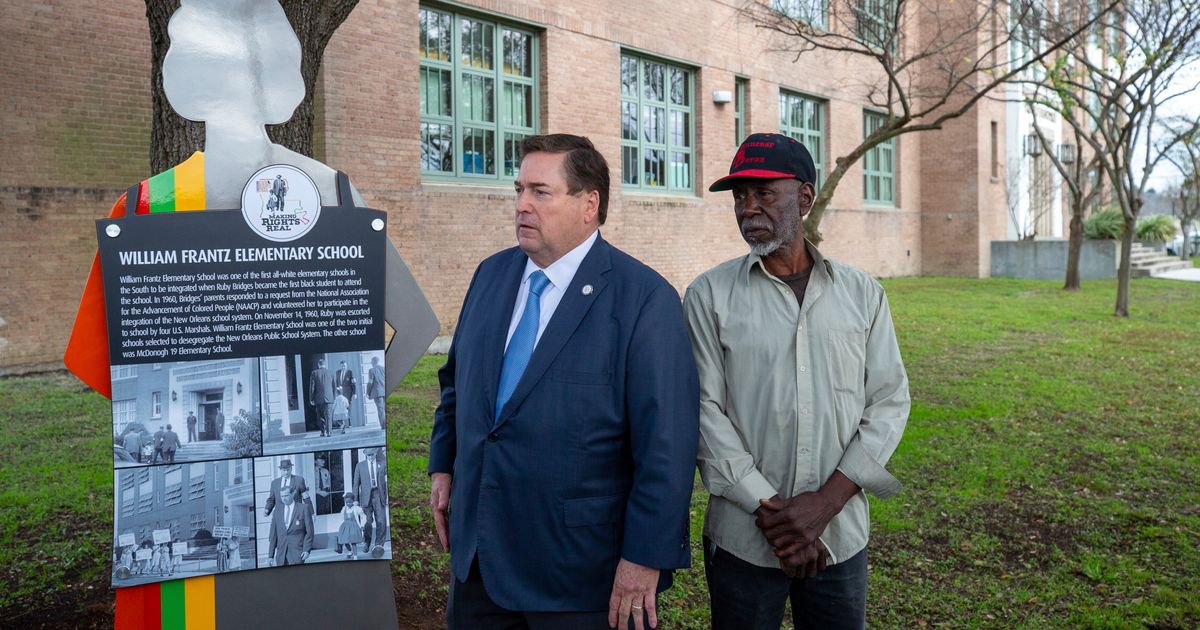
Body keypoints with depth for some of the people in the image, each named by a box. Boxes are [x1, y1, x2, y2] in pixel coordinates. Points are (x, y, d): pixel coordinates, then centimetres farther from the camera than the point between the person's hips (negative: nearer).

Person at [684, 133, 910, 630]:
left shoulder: (863, 294, 2)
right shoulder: (710, 296, -4)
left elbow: (889, 403, 0)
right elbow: (705, 410, -7)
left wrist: (825, 503, -10)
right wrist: (767, 509, -12)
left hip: (841, 534, 2)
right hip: (742, 538, -1)